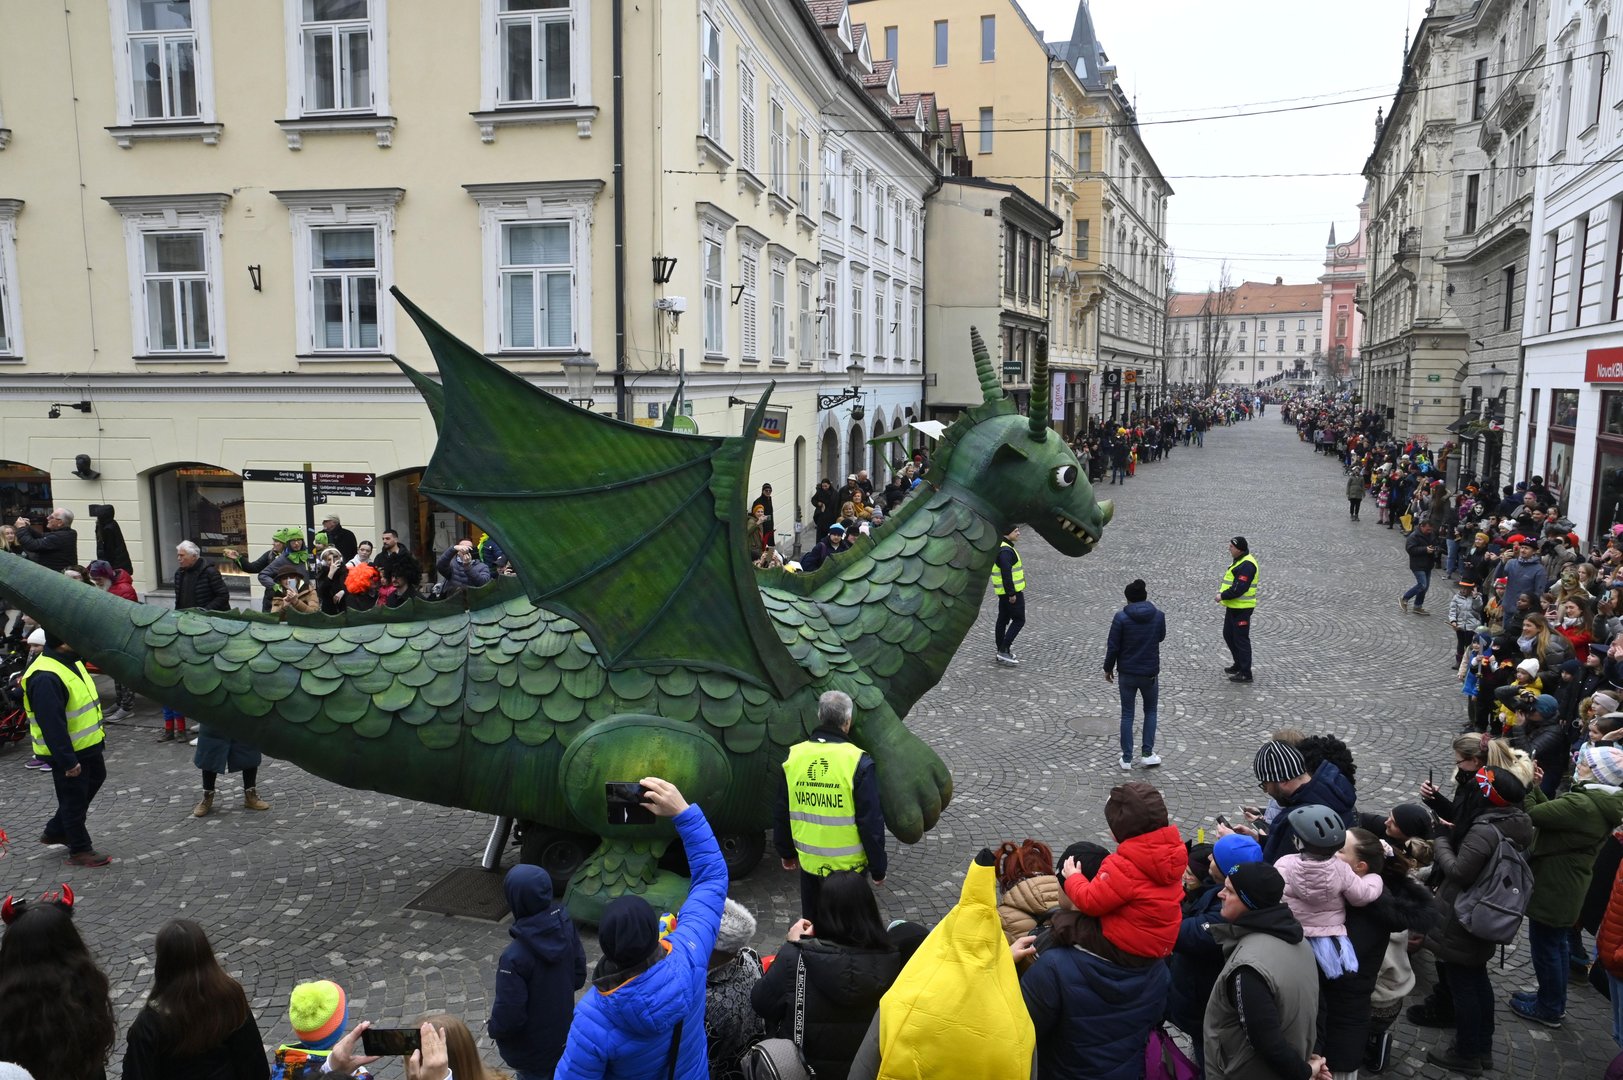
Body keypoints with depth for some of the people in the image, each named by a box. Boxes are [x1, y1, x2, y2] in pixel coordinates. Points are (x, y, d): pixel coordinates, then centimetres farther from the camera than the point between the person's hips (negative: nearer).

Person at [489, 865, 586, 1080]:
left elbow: (508, 1016, -25)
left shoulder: (515, 956, -35)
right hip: (563, 1034, 5)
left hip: (531, 1049, -5)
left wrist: (493, 1028, -4)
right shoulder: (565, 925, -17)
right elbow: (579, 975, -2)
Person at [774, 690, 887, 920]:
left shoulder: (793, 757, -5)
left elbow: (781, 814, 5)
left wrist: (786, 852, 19)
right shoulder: (858, 762, -18)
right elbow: (871, 821, -15)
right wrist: (878, 867, -3)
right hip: (848, 866, -4)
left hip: (808, 861, 4)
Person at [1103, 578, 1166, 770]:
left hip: (1127, 674, -1)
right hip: (1150, 673, 1)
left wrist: (1108, 668, 3)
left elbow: (1113, 646, -10)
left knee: (1127, 715, 10)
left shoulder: (1121, 617, -14)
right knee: (1150, 711, 20)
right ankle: (1148, 754, 16)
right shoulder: (1158, 615, -6)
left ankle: (1127, 758, 13)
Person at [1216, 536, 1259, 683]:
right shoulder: (1239, 561, 13)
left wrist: (1222, 596, -16)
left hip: (1241, 609, -11)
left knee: (1241, 640, -3)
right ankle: (1239, 664, 34)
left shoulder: (1246, 565, -21)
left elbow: (1239, 589, -27)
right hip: (1233, 607, 11)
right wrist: (1223, 595, 10)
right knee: (1228, 635, 20)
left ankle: (1245, 673, 4)